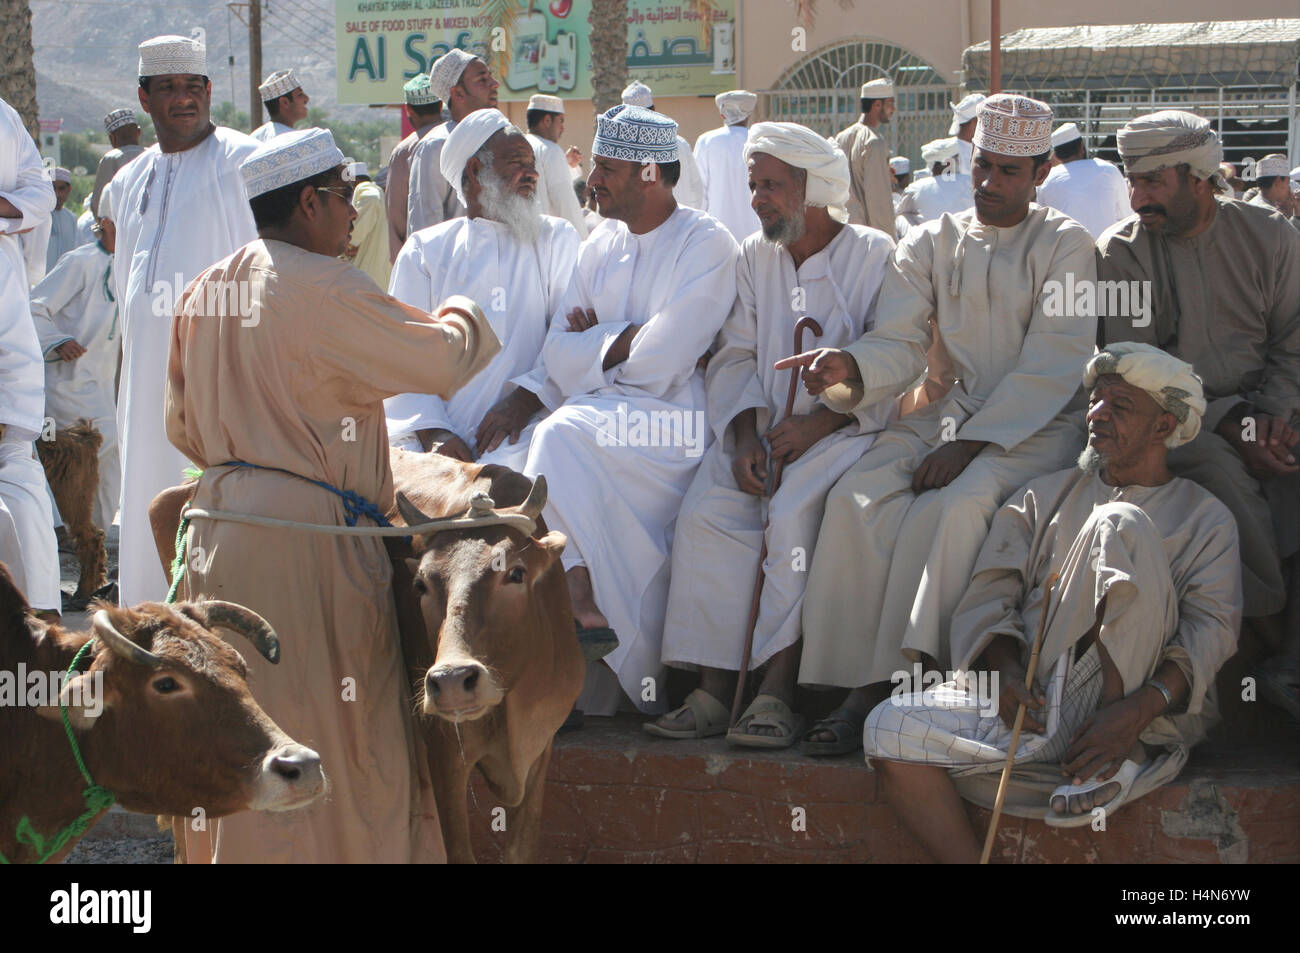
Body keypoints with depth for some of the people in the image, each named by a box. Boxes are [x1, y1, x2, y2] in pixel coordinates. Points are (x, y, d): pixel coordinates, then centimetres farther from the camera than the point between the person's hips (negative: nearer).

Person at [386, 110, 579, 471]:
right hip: (435, 431, 1)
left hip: (518, 429, -1)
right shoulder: (425, 248, 15)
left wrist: (524, 399, -15)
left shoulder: (557, 238, 17)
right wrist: (431, 431, -13)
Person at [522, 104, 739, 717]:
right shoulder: (600, 246, 18)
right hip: (600, 413, 6)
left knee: (563, 439, -30)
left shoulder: (707, 244, -3)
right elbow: (559, 361, 9)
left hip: (673, 421, -6)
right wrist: (626, 341, -6)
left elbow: (660, 360, -14)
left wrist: (595, 340, 2)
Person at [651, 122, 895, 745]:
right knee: (705, 512, -22)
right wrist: (745, 434, -7)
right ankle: (714, 689, -23)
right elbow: (734, 357, 12)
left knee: (794, 511, -33)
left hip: (845, 429, -5)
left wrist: (820, 423, -19)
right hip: (761, 426, 5)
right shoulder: (754, 257, 17)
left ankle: (777, 691, -32)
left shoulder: (876, 257, 0)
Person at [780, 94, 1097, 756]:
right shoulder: (930, 245, 15)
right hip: (943, 412, 4)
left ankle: (892, 683, -31)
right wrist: (851, 367, -24)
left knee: (953, 505, -34)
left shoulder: (1065, 246, 3)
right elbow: (900, 344, 1)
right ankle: (861, 683, -28)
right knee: (859, 497, -26)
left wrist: (972, 442, -19)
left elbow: (1053, 367, -8)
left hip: (1033, 427, -4)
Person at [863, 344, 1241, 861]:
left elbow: (1211, 630, -3)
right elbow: (990, 595, 11)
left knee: (1120, 525, -25)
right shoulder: (1045, 497, 23)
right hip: (1031, 698, 3)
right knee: (891, 728, -24)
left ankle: (1117, 760, -24)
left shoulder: (1204, 518, 13)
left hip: (1151, 707, -3)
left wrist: (1140, 709, -22)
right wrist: (1006, 670, -12)